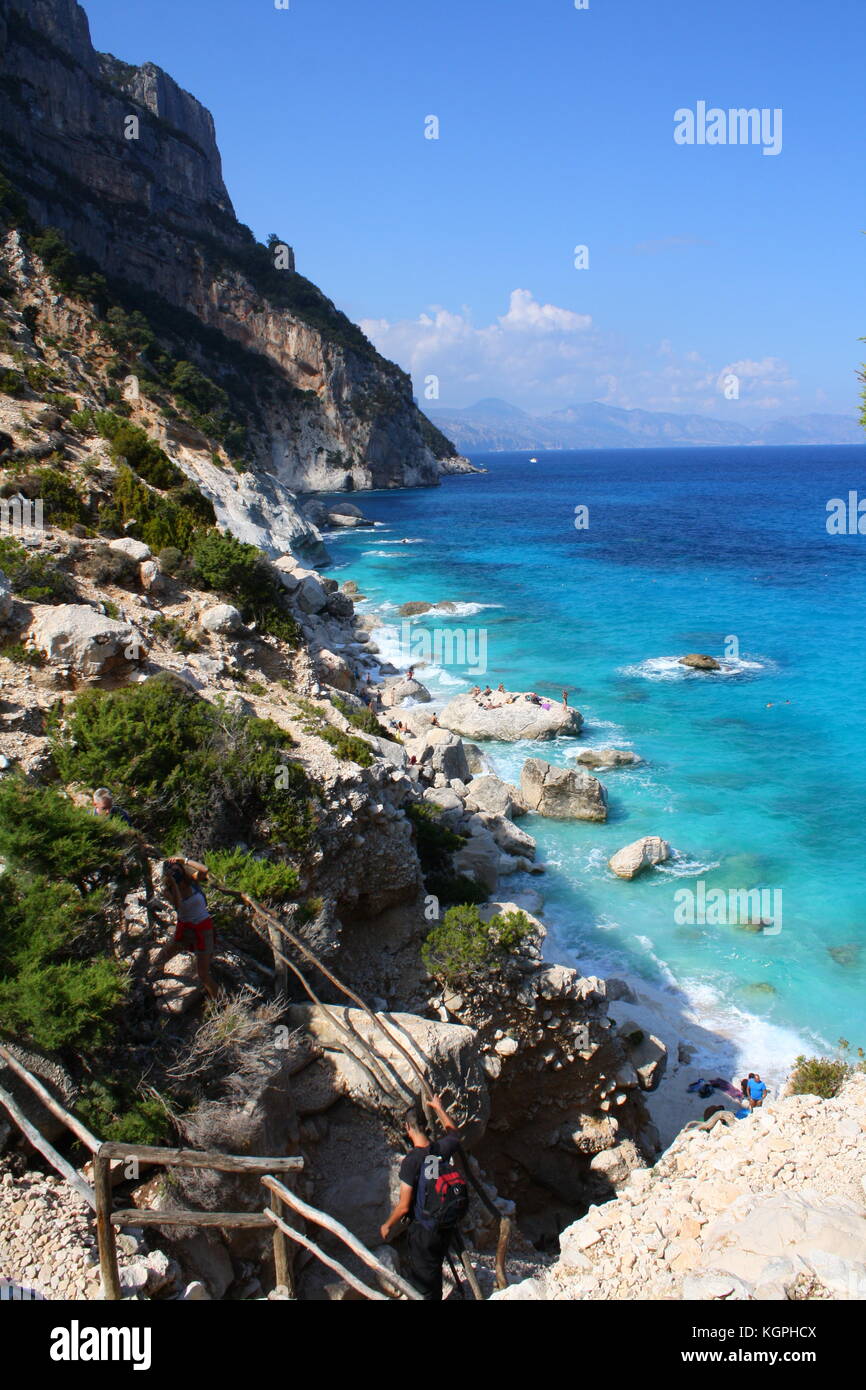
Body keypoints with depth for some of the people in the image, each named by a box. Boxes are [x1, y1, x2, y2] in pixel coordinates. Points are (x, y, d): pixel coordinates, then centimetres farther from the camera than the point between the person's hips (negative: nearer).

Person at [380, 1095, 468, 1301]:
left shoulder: (411, 1161, -24)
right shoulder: (443, 1148, -9)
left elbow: (404, 1207, -18)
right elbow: (454, 1132, 18)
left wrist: (388, 1226, -1)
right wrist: (439, 1108, 29)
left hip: (425, 1230, -5)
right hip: (449, 1227, 5)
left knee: (422, 1278, 11)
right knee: (435, 1270, 25)